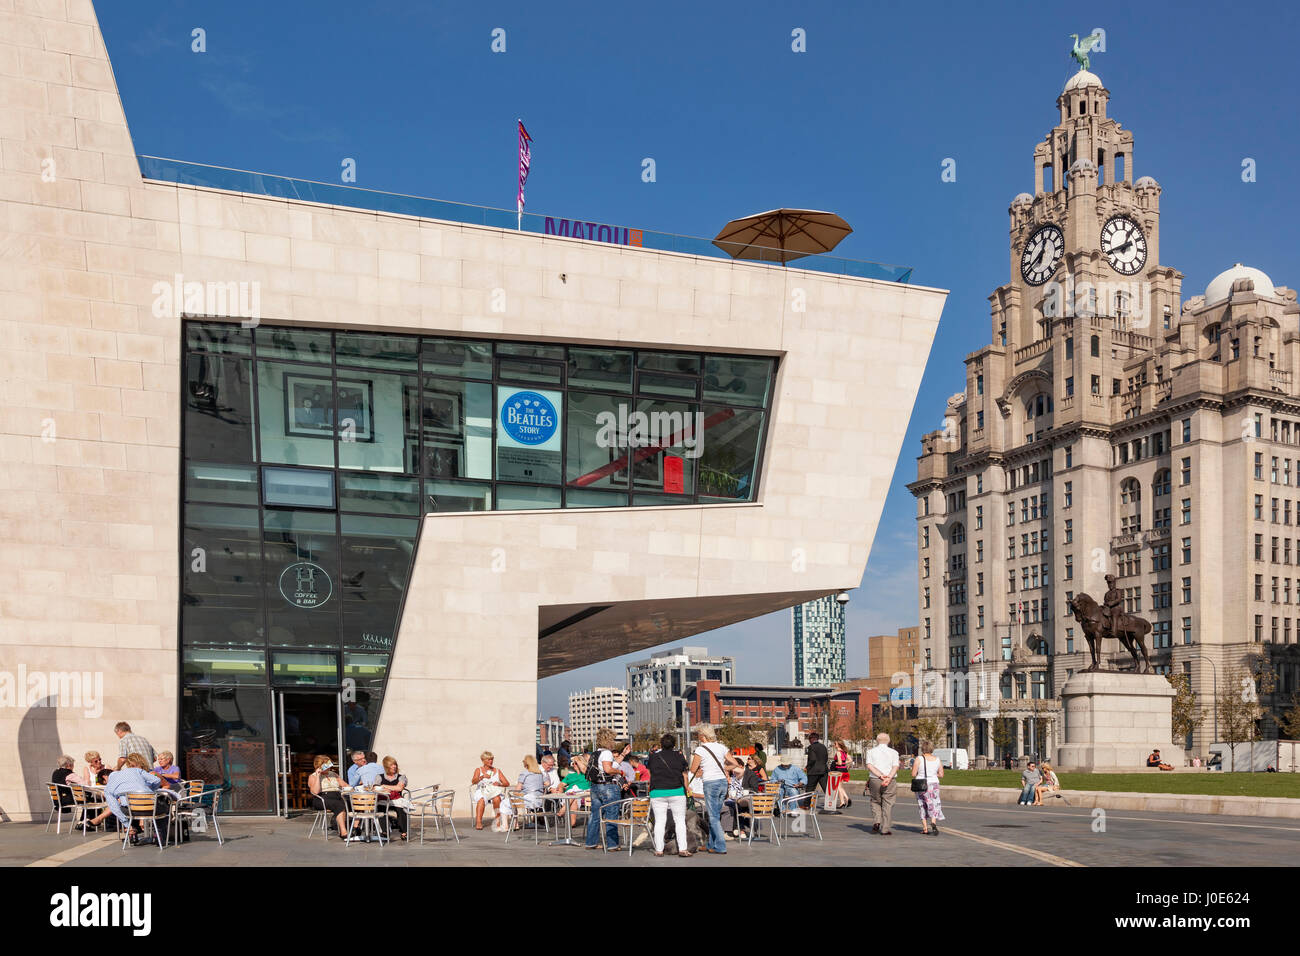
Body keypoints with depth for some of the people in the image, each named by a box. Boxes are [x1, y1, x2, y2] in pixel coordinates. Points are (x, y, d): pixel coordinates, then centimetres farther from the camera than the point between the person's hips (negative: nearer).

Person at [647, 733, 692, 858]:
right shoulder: (679, 756, 4)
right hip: (677, 791, 0)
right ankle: (682, 849, -2)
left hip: (657, 792, 0)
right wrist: (686, 789, 18)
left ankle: (659, 850, 5)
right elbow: (684, 776, 8)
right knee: (680, 820, 4)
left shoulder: (653, 756, 3)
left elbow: (650, 772, 14)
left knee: (659, 822, 5)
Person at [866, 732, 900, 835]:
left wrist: (881, 776, -14)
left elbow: (869, 766, -6)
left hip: (874, 780, 1)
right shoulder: (893, 752, 6)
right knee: (887, 804, 4)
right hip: (891, 782, -1)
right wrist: (888, 778, -19)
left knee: (875, 802, 18)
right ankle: (885, 829, 1)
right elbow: (895, 767, -8)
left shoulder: (871, 751, 8)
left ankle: (876, 821, -1)